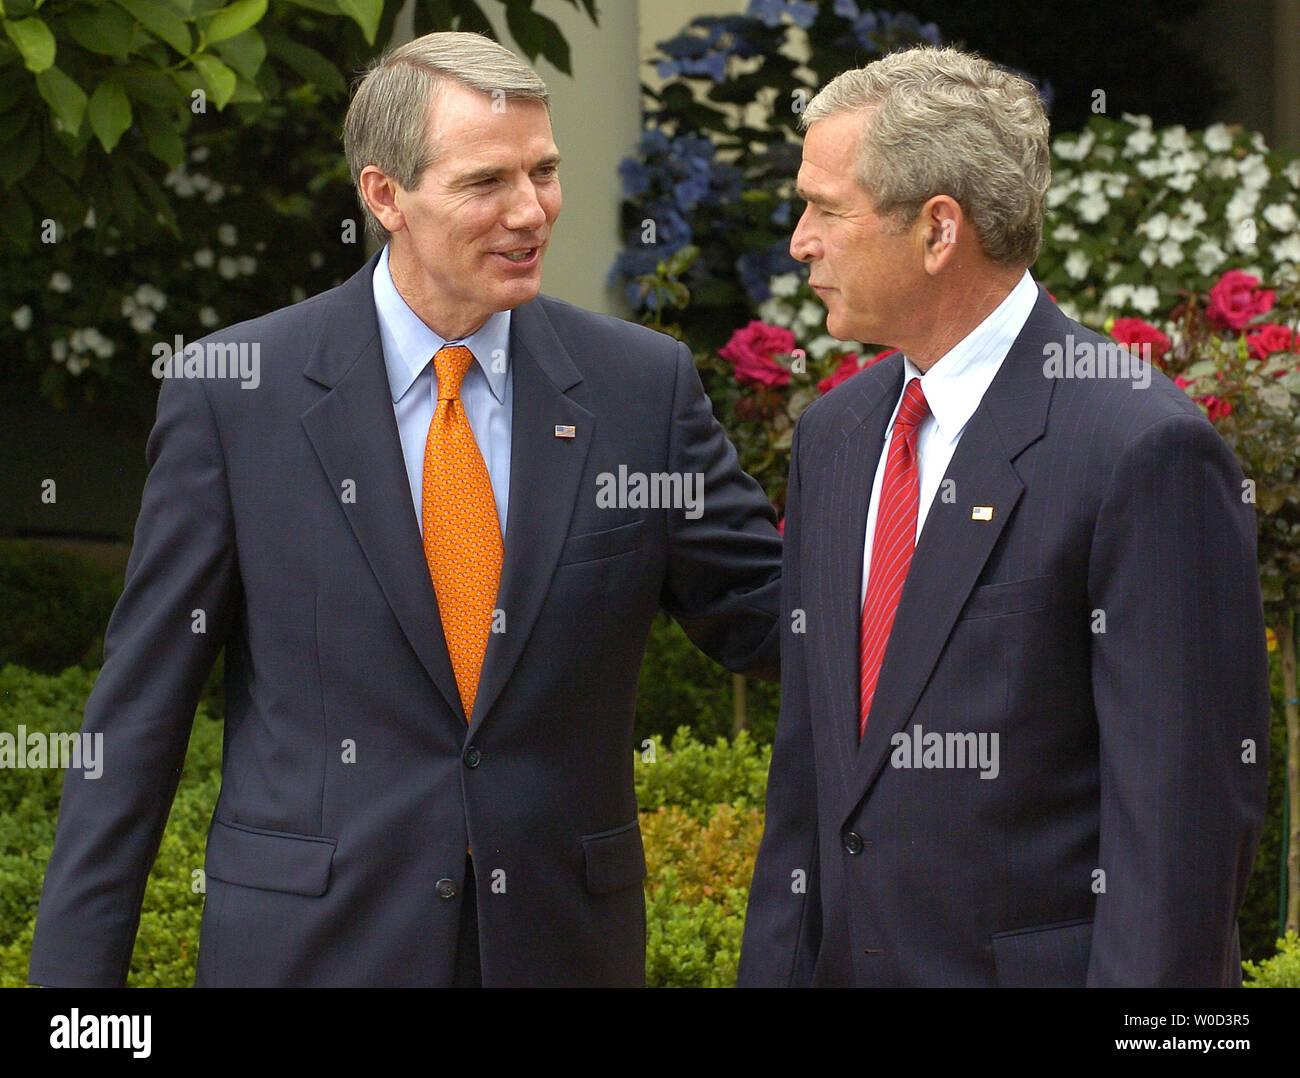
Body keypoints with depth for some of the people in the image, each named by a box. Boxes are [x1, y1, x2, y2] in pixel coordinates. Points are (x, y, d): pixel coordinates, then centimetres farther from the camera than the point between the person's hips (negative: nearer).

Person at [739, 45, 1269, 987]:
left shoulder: (1146, 450, -15)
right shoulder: (833, 433, 11)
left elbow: (1186, 805, -17)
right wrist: (775, 968, 9)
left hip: (1044, 961, -7)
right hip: (849, 961, 7)